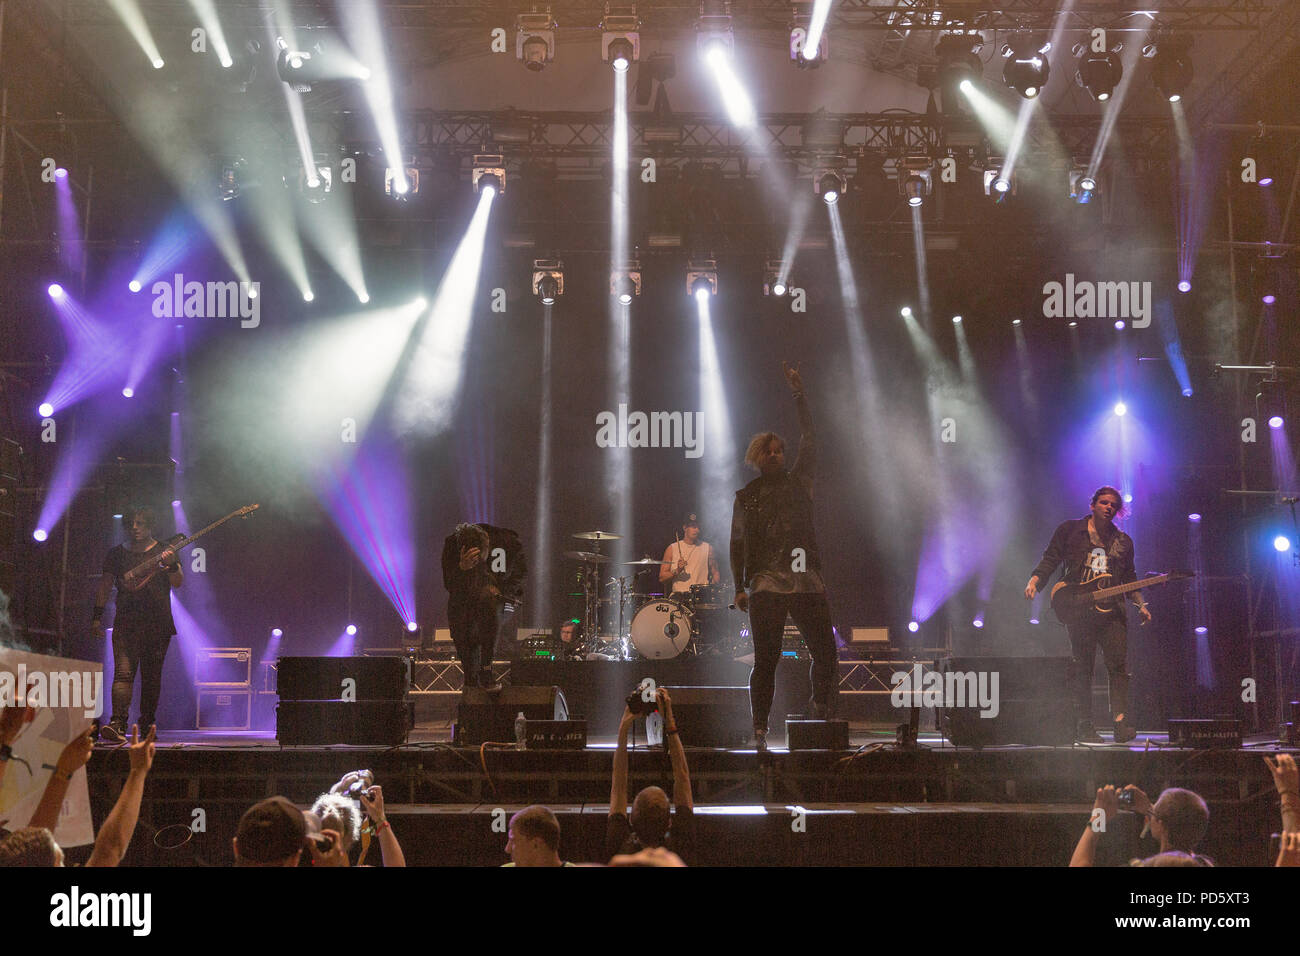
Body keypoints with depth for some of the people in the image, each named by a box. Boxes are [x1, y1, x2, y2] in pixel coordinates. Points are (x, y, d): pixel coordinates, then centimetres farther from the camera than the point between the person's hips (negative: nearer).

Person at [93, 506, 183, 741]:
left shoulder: (164, 551, 8)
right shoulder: (117, 554, 12)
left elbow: (178, 583, -4)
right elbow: (104, 587, 14)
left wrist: (171, 565, -24)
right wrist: (97, 616, 7)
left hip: (158, 625, 0)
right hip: (126, 623, 0)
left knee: (152, 676, 4)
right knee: (123, 673, -14)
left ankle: (147, 724, 17)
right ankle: (118, 725, -23)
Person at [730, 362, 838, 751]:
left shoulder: (799, 482, 15)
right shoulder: (746, 496, 12)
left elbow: (808, 439, 9)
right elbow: (737, 544, 11)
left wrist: (799, 394, 5)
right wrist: (740, 587, 1)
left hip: (807, 582, 2)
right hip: (766, 584, -2)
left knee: (826, 654, -3)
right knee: (766, 661, -4)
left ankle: (821, 711, 18)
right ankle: (760, 730, 1)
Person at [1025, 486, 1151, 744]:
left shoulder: (1123, 542, 18)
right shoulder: (1069, 530, 9)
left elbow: (1130, 579, 21)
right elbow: (1050, 559, 5)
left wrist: (1141, 605, 10)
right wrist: (1033, 582, -10)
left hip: (1111, 610, 3)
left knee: (1119, 666, -9)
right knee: (1082, 669, 0)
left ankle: (1122, 724, -11)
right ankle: (1084, 727, 4)